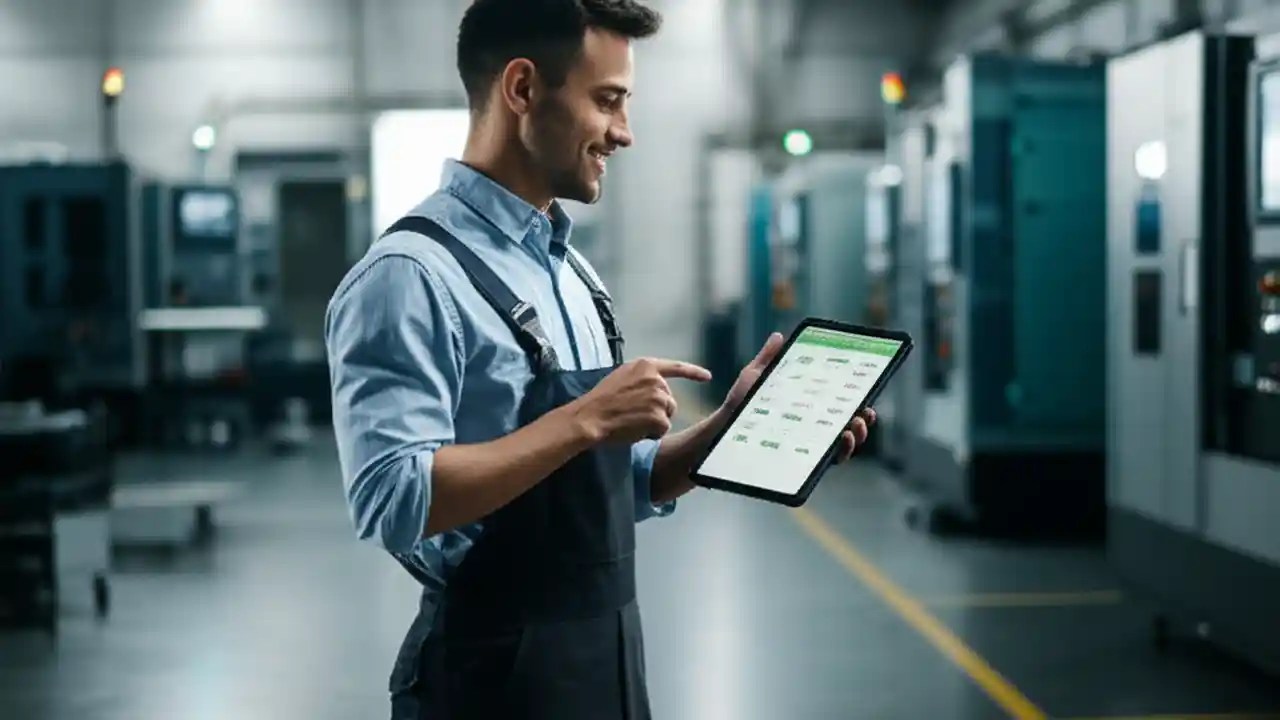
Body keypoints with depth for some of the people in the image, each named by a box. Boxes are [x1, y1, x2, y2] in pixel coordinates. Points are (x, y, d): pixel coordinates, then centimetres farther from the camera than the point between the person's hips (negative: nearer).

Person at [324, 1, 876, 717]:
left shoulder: (572, 272, 11)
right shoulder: (412, 273, -16)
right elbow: (394, 501, -26)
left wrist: (733, 425, -1)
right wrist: (585, 420, -25)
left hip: (608, 662, 8)